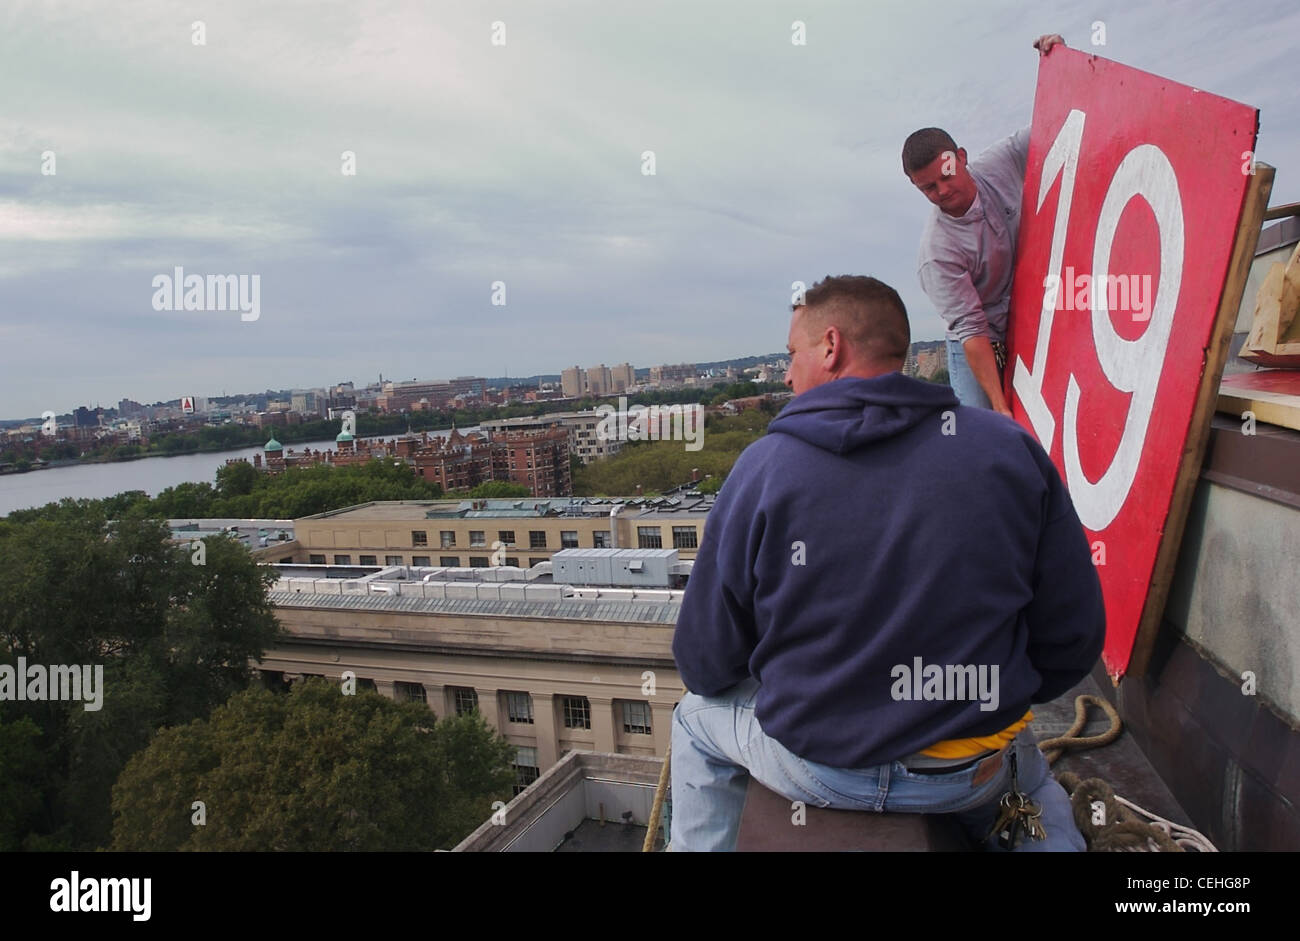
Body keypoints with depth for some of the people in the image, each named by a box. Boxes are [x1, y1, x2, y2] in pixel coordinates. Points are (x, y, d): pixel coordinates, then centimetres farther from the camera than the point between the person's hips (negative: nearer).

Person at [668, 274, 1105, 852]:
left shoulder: (763, 466, -15)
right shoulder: (1013, 450, -9)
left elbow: (705, 667, -8)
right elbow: (1073, 638, -4)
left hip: (813, 769, -2)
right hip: (971, 778, 3)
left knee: (697, 716, 28)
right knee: (1021, 751, 38)